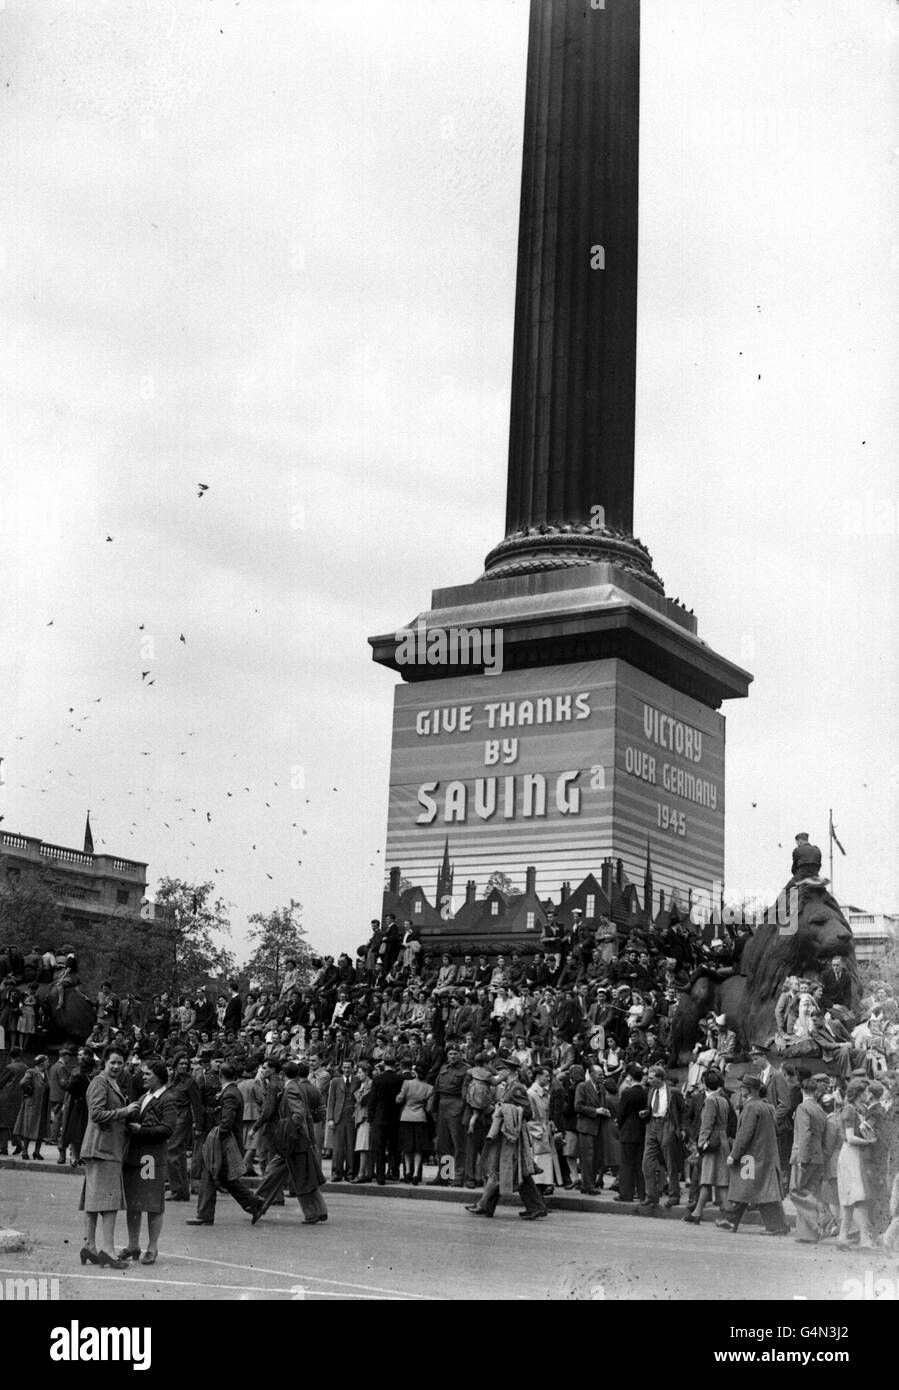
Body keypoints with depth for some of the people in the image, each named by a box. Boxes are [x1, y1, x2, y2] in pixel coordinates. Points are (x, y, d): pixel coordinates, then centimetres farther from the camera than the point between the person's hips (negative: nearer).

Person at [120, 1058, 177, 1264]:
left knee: (153, 1206, 1)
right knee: (131, 1204, 12)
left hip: (152, 1157, -8)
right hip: (132, 1155, 8)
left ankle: (152, 1248, 10)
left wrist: (140, 1130, -17)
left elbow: (168, 1129, -15)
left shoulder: (167, 1100, -6)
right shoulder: (144, 1098, 18)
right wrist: (128, 1118, 5)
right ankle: (133, 1245, 23)